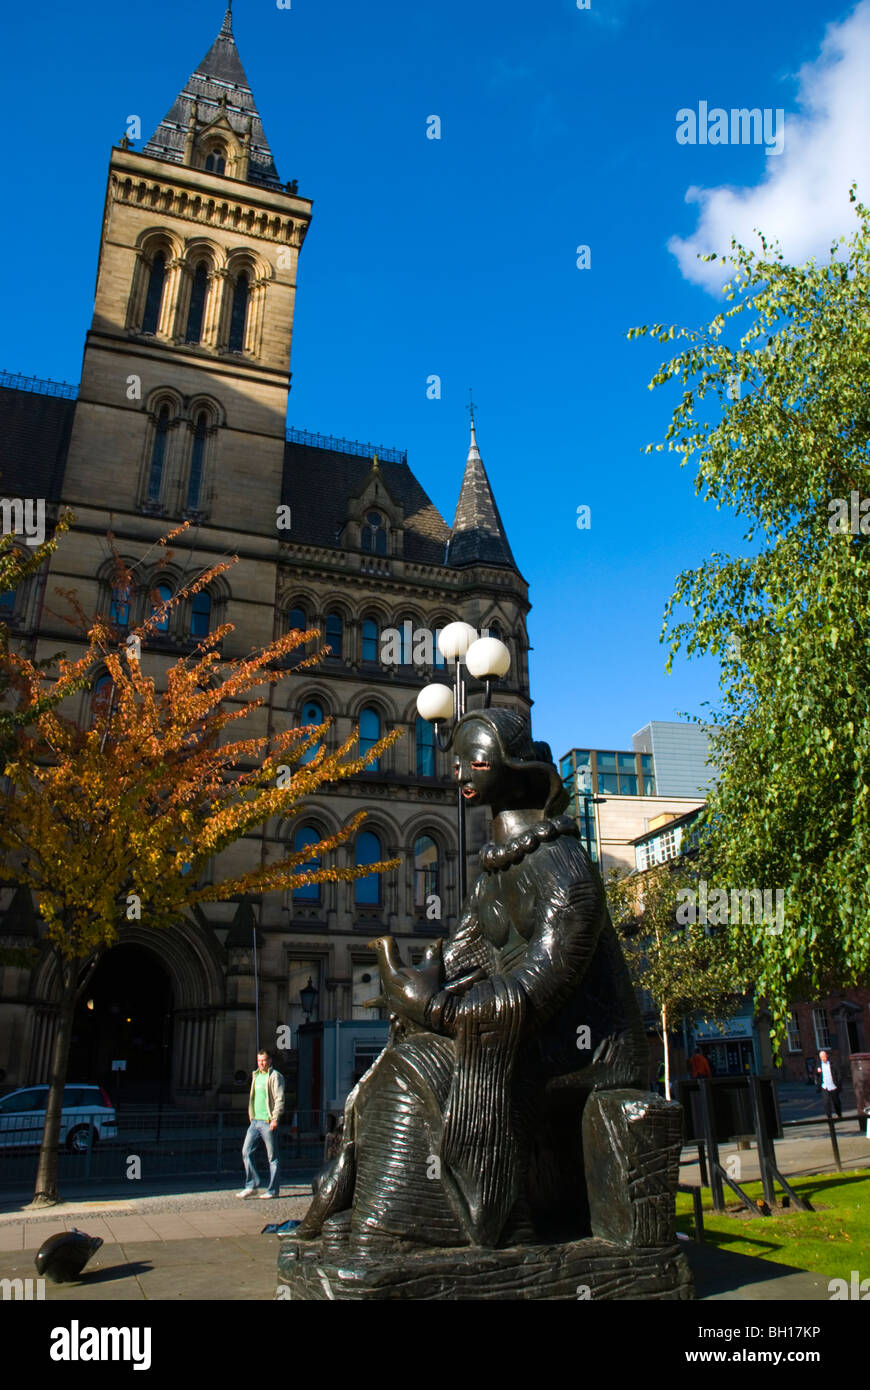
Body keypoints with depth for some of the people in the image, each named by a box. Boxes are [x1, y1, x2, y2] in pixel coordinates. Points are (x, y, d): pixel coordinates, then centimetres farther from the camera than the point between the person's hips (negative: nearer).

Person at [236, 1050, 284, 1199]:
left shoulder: (275, 1076, -7)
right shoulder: (255, 1075, 16)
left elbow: (279, 1099, -13)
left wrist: (275, 1119, -21)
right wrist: (252, 1117, 18)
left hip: (268, 1122, -7)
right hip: (255, 1121, 7)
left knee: (272, 1157, 1)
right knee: (246, 1152, 1)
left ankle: (272, 1190, 9)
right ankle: (252, 1186, 10)